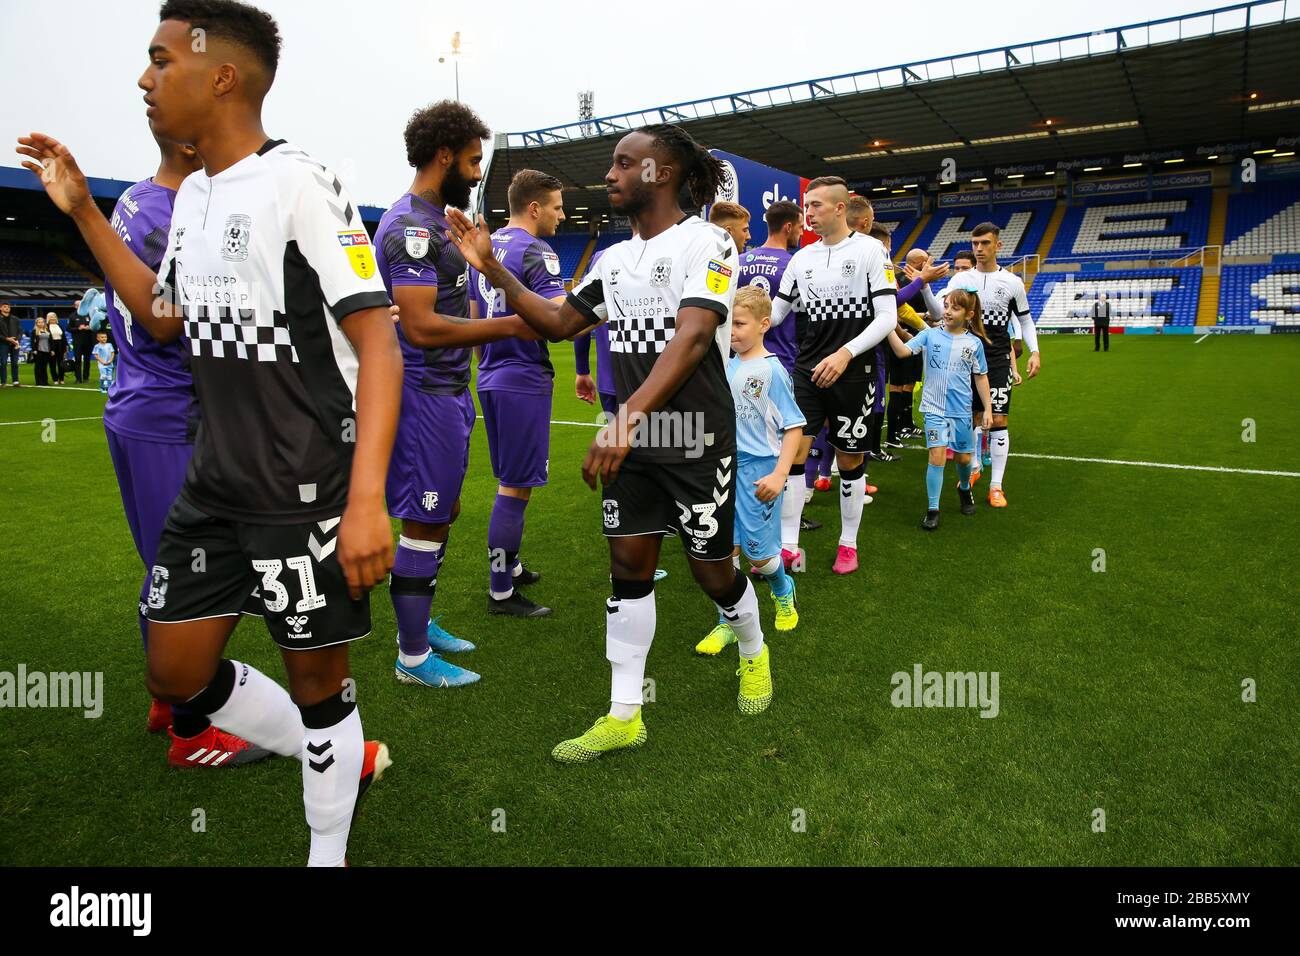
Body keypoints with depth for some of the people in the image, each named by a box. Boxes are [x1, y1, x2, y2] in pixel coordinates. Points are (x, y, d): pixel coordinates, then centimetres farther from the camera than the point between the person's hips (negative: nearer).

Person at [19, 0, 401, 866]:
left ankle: (330, 851, 30)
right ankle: (347, 761, 33)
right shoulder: (194, 194, 13)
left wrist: (367, 499, -29)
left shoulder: (300, 184, -13)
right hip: (215, 483, 9)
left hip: (305, 490, -8)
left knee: (315, 680, 6)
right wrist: (82, 210, 19)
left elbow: (378, 342, -20)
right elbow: (163, 316, 27)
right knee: (177, 673, 13)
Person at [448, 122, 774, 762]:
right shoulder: (614, 259, 11)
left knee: (711, 569, 7)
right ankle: (624, 715, 16)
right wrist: (492, 268, 9)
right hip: (631, 440, 6)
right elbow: (559, 323, 18)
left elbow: (691, 338, -25)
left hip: (696, 440, -6)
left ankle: (753, 652, 40)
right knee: (628, 565, 5)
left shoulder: (705, 241, -11)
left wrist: (627, 416, -37)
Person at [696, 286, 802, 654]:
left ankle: (783, 592, 36)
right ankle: (728, 621, 18)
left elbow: (794, 427, -11)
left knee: (758, 552, 4)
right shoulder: (726, 366, 6)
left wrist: (780, 475, -19)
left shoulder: (771, 370, -12)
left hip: (758, 471, -5)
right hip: (726, 468, 5)